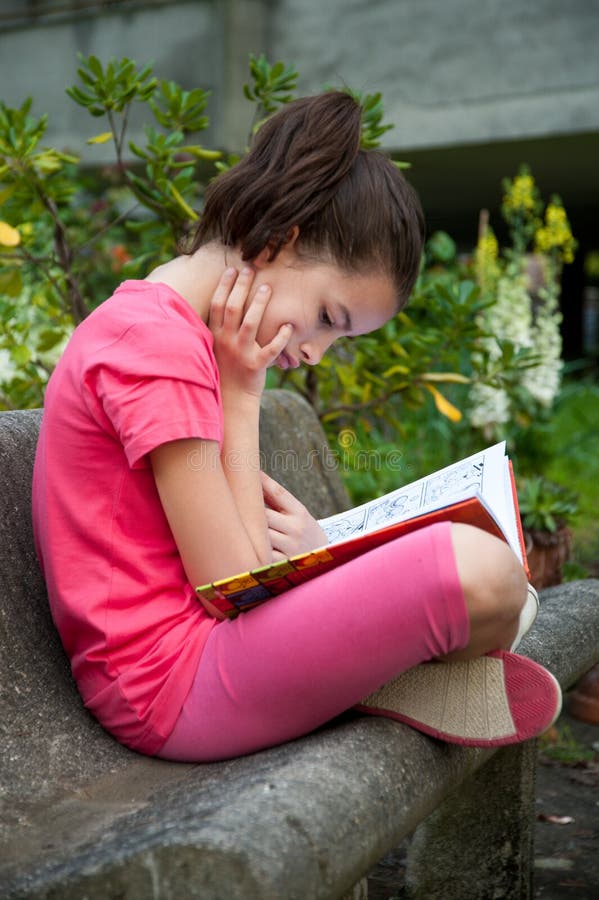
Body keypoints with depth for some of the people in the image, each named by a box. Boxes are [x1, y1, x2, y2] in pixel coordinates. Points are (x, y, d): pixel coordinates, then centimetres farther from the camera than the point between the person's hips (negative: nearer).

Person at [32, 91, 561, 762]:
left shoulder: (172, 329, 14)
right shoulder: (159, 343, -19)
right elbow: (233, 582, -17)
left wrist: (314, 548, -6)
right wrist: (242, 394, -12)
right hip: (171, 687, -10)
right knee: (477, 569, -24)